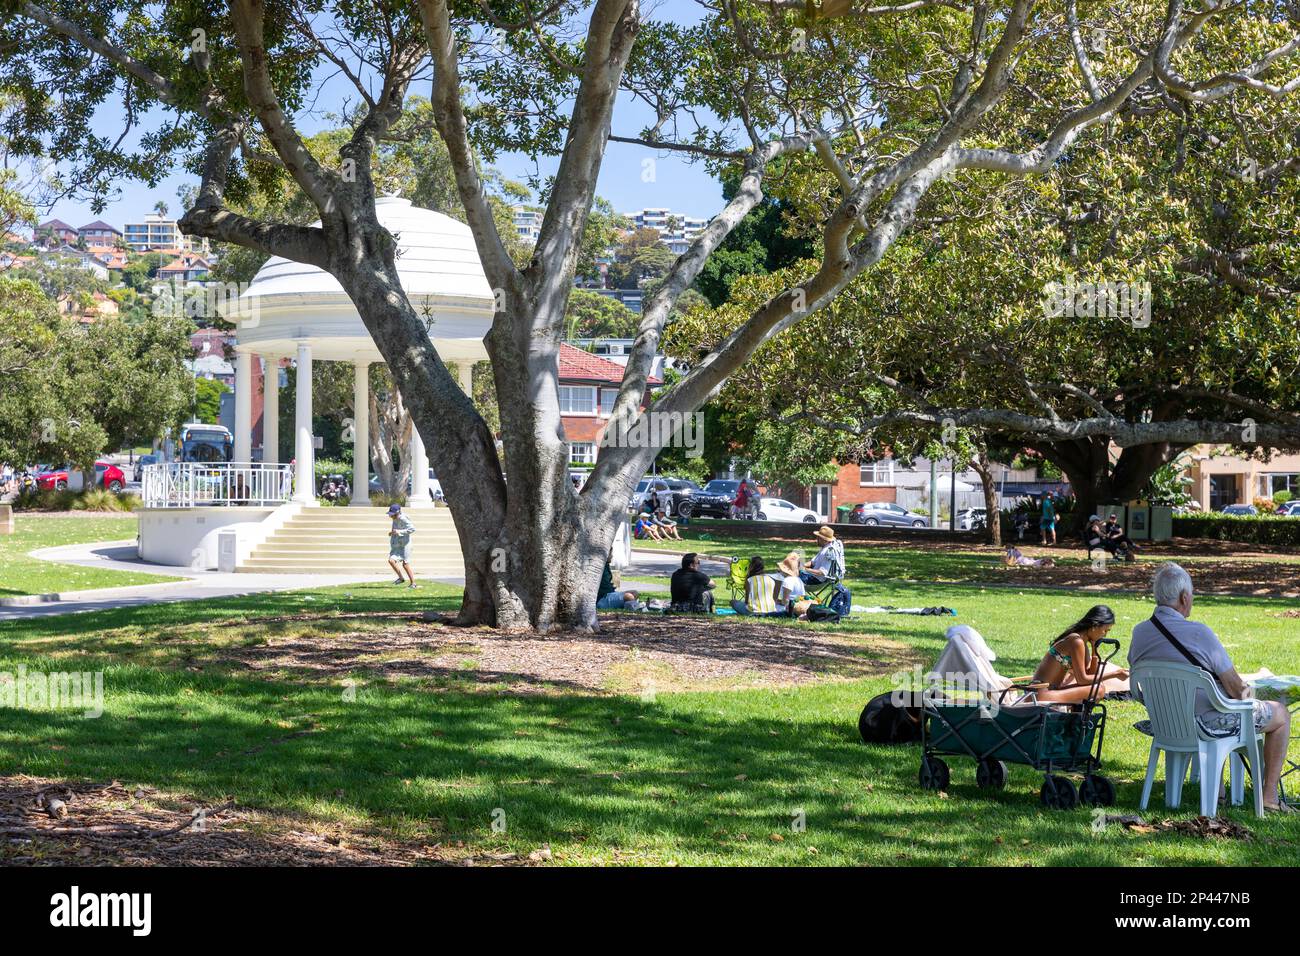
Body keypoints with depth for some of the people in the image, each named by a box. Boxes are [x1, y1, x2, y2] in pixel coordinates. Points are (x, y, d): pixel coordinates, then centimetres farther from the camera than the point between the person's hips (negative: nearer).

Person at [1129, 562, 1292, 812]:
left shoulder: (1139, 632, -7)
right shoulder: (1199, 633, -26)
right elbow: (1236, 688, -20)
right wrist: (1247, 689, 6)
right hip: (1210, 723, -7)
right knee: (1281, 715, 17)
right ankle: (1269, 796, 19)